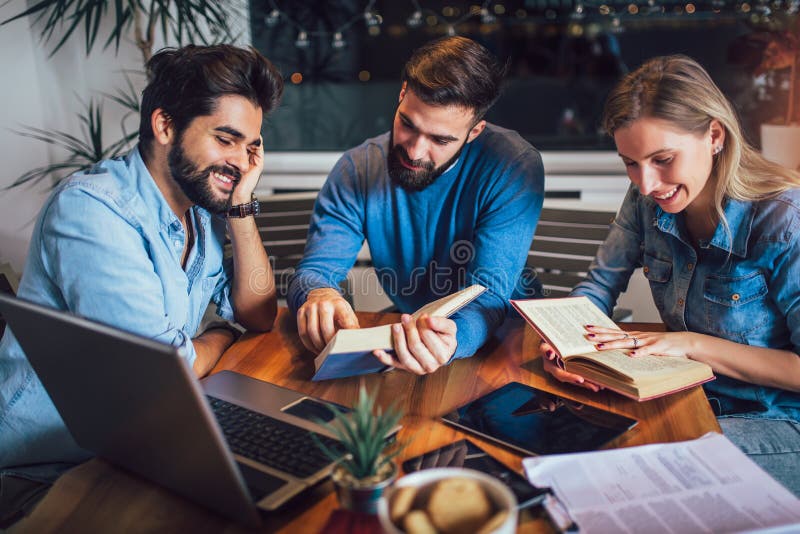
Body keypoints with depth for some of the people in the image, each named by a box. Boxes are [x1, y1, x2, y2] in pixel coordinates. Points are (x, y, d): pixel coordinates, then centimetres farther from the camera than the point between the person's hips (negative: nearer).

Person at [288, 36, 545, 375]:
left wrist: (454, 340, -49)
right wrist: (316, 293, -38)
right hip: (402, 326, 4)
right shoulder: (357, 170, -11)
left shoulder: (515, 169, -21)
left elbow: (489, 294, -26)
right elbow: (316, 270, -12)